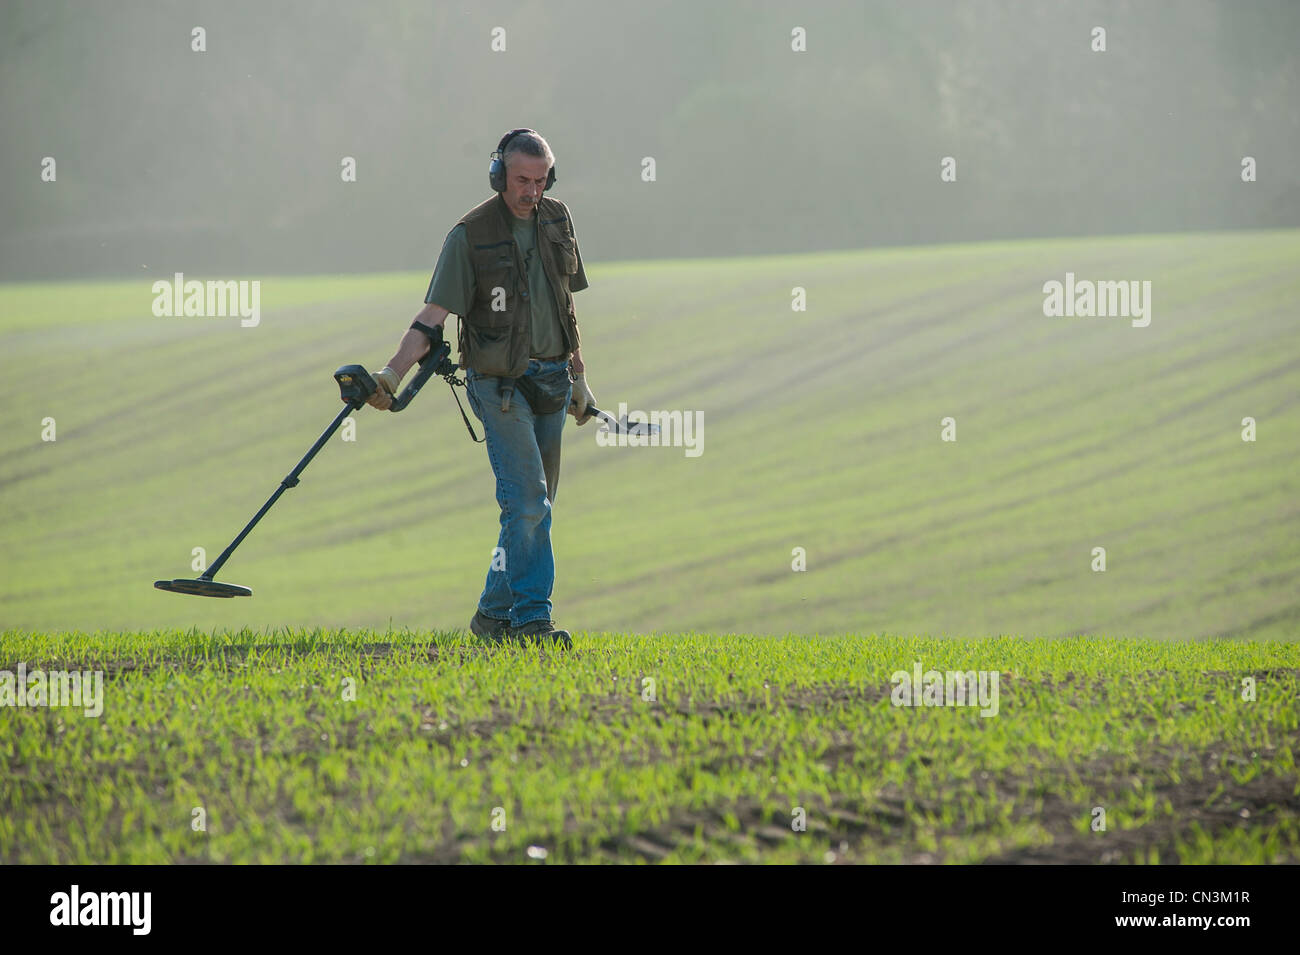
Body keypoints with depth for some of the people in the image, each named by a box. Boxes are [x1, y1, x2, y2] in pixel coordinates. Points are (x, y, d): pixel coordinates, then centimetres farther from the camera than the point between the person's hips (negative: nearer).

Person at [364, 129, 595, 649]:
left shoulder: (556, 220, 7)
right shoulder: (470, 235, -11)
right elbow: (433, 315, -14)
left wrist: (578, 375, 19)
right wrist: (391, 375, -25)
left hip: (551, 379, 6)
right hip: (501, 385, -6)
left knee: (537, 504, 7)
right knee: (527, 502, -14)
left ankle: (495, 614, 16)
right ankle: (531, 619, -11)